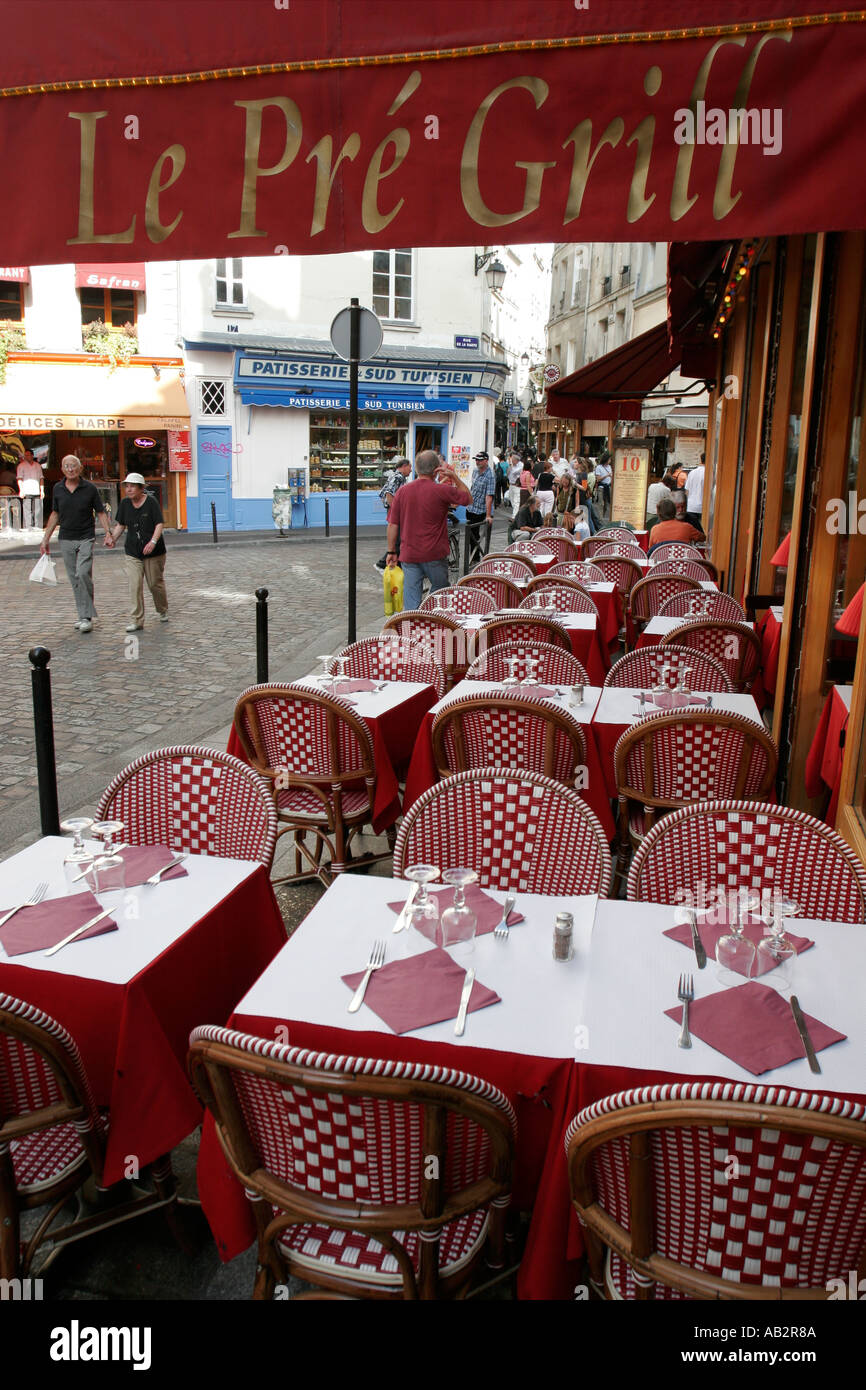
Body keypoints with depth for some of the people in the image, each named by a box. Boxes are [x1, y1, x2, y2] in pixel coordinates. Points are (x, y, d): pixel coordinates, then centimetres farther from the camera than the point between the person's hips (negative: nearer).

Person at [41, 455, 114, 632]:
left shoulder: (89, 488, -3)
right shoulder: (57, 489, 6)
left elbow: (101, 513, 4)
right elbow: (55, 514, 15)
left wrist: (108, 533, -9)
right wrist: (45, 539, 13)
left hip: (85, 538, -4)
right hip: (66, 540, 4)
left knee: (83, 573, -17)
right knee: (74, 579, 6)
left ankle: (87, 617, -12)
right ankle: (83, 615, 13)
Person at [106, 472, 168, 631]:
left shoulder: (151, 502, -8)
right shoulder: (125, 504, 5)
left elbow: (159, 524, -13)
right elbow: (121, 524, 14)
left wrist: (153, 541, -28)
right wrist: (112, 537, -5)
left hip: (153, 552, -3)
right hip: (132, 552, 3)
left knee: (155, 583, 9)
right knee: (134, 586, -7)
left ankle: (162, 611, 35)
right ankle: (136, 621, -5)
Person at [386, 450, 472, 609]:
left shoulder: (403, 491, 1)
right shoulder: (443, 490, -10)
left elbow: (392, 525, 3)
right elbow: (468, 499, 6)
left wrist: (391, 552, 11)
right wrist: (454, 476, 5)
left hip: (409, 554, 2)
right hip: (435, 554, -2)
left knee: (411, 597, 5)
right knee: (439, 591, 19)